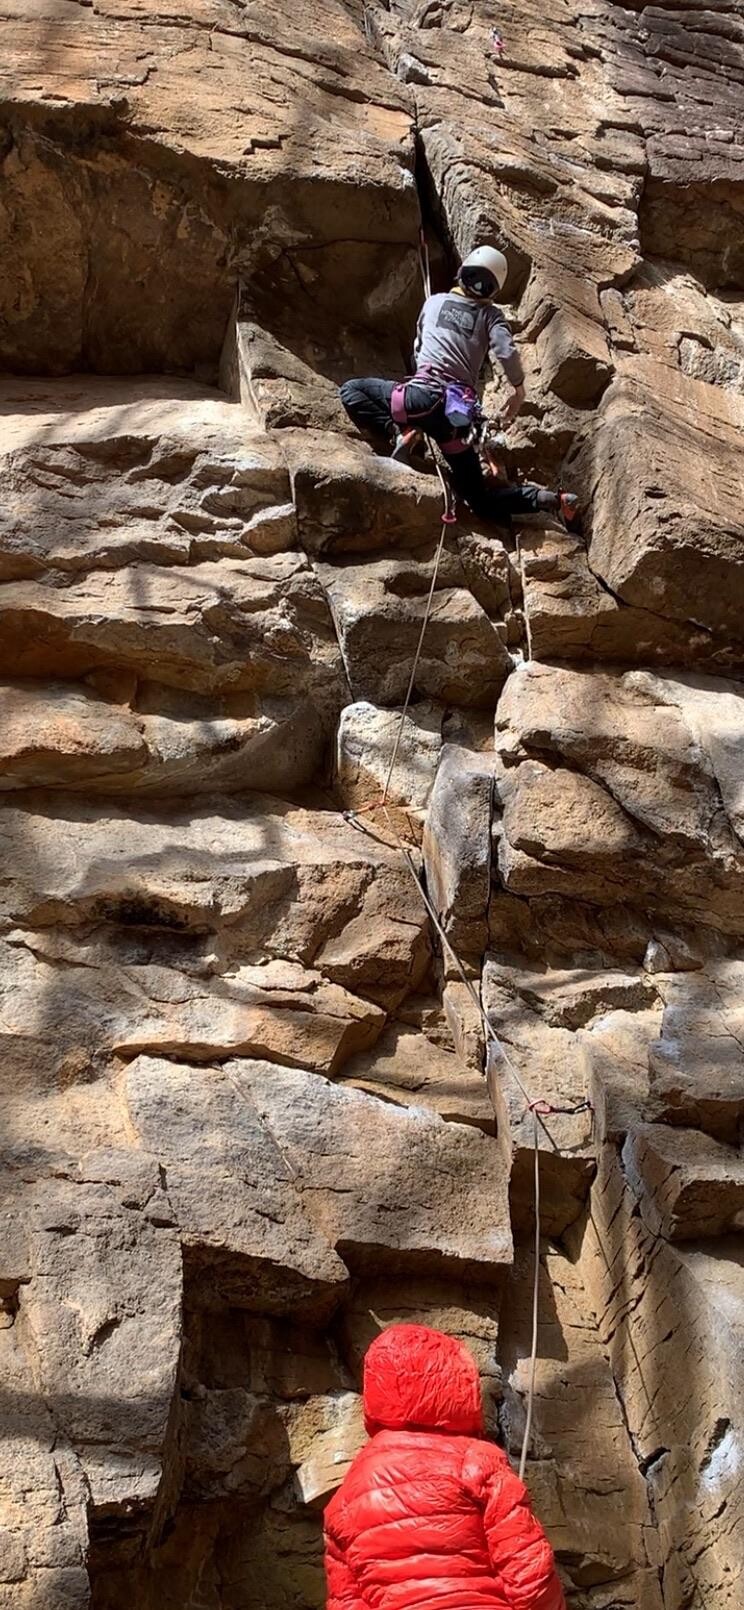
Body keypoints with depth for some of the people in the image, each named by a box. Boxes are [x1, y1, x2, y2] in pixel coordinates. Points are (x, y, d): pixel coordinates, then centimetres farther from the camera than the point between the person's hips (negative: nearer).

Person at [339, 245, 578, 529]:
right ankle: (549, 500, -7)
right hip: (459, 414, 2)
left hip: (423, 397, -2)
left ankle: (398, 435, -10)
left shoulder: (434, 302, 16)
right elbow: (507, 353, -6)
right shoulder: (490, 315, 12)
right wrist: (518, 389, 10)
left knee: (350, 390, 13)